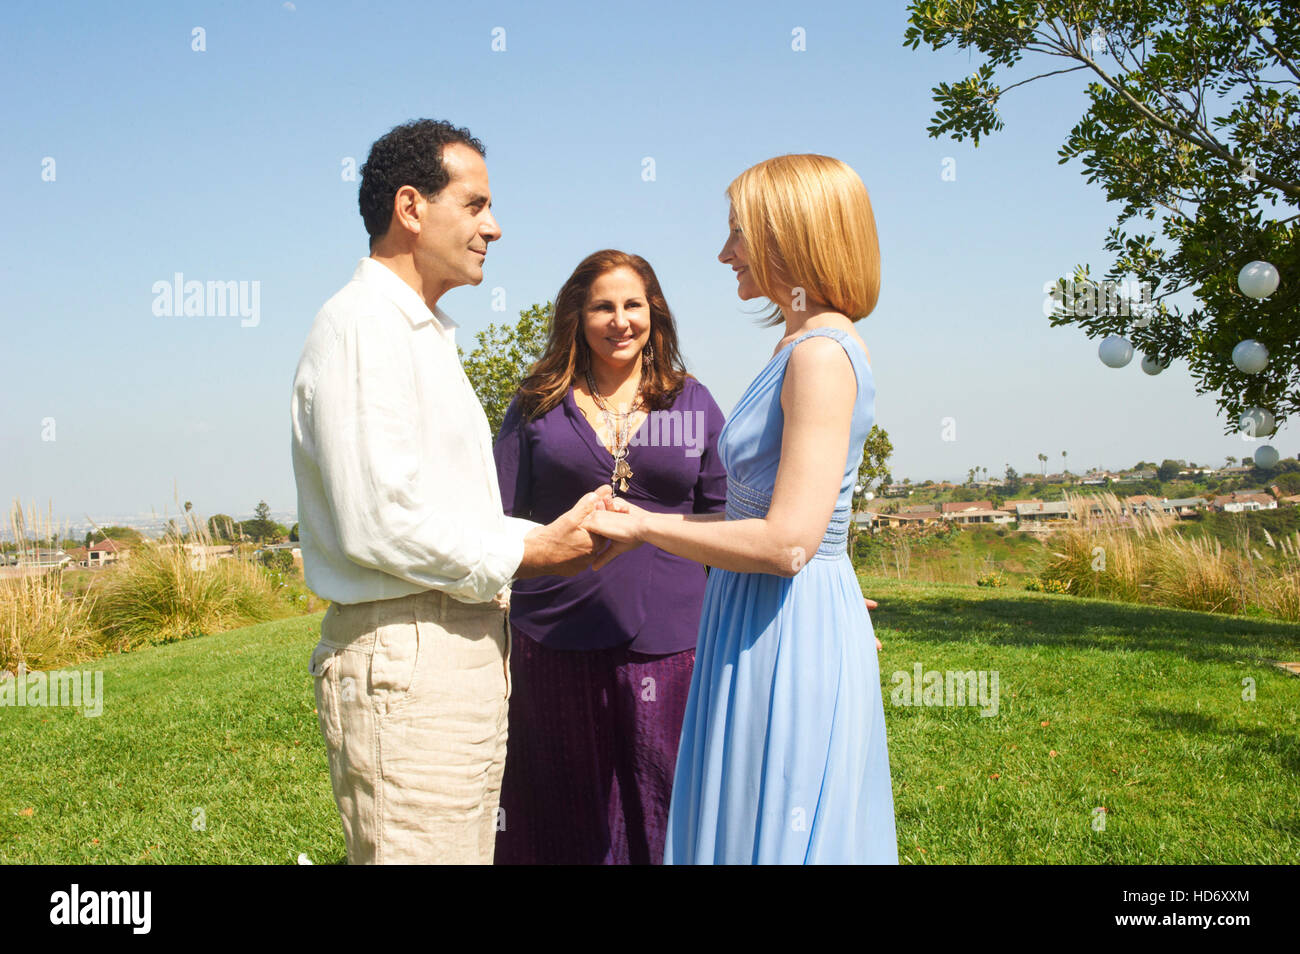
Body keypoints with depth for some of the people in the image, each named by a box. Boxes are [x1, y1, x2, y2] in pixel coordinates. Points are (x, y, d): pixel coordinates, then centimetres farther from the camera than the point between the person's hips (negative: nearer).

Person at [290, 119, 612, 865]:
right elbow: (378, 524, -21)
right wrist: (526, 552, -11)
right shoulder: (360, 327, -12)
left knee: (469, 848, 15)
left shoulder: (427, 333, 20)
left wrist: (555, 537, 8)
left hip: (468, 649, 10)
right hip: (403, 662, -10)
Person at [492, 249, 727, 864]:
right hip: (555, 644, 0)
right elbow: (499, 518, 7)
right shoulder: (539, 406, 7)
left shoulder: (693, 404, 9)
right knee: (563, 818, 9)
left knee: (663, 813, 5)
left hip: (667, 643, 0)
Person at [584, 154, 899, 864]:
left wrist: (642, 526, -13)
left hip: (792, 637, -10)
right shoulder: (802, 347, 14)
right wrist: (644, 522, 12)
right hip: (759, 632, 10)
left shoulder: (822, 354, -17)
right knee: (742, 825, 17)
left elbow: (787, 541, -23)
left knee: (778, 837, 2)